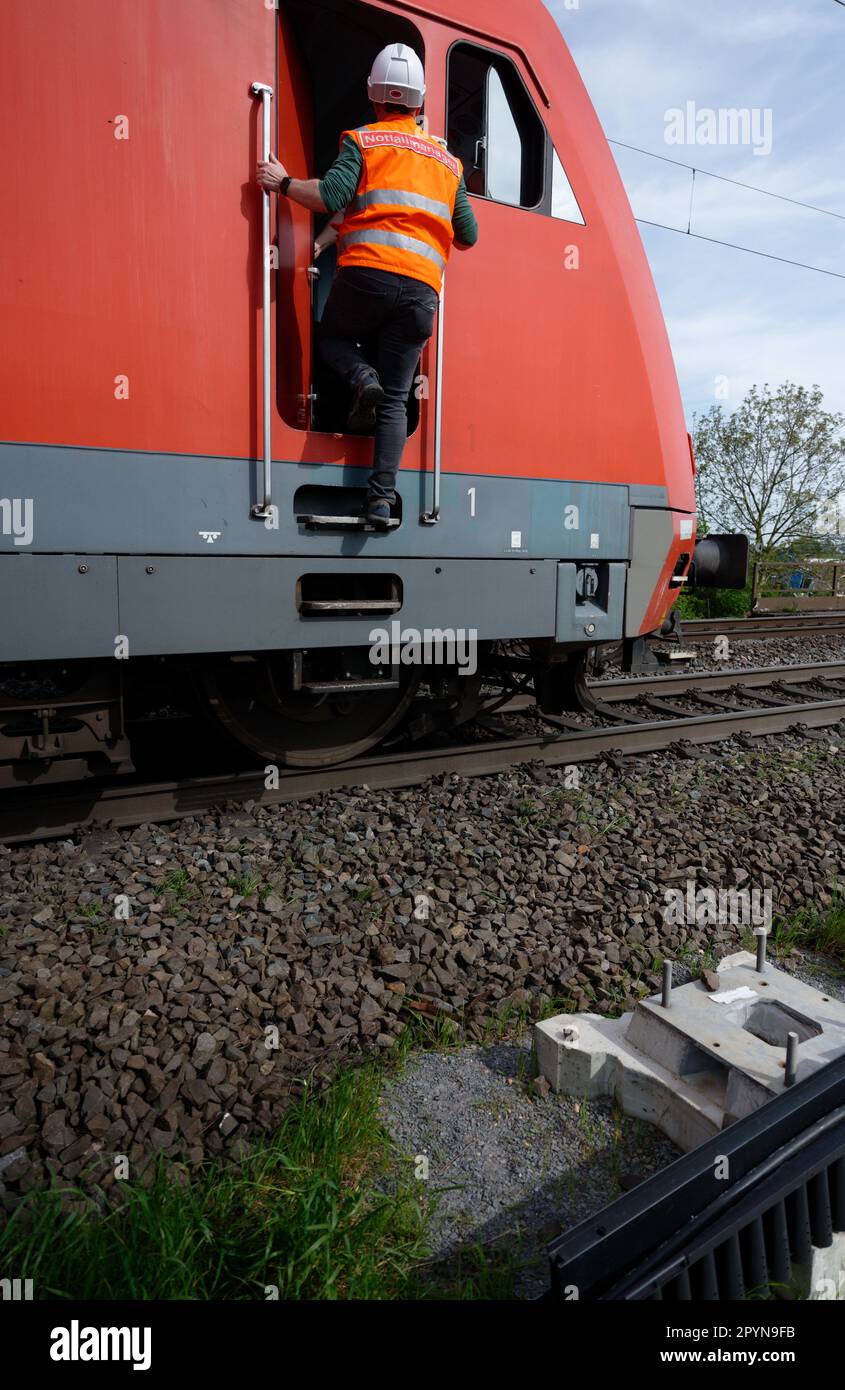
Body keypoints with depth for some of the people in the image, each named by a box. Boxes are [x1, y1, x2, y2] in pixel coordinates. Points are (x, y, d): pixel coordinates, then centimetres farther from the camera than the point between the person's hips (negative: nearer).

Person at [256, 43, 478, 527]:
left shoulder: (362, 140, 11)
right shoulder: (447, 159, 22)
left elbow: (330, 197, -6)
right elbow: (469, 236, 23)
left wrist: (284, 183, 10)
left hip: (367, 272, -2)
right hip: (422, 285, 3)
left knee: (332, 336, 26)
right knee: (396, 398, 3)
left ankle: (363, 377, -7)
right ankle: (383, 496, -10)